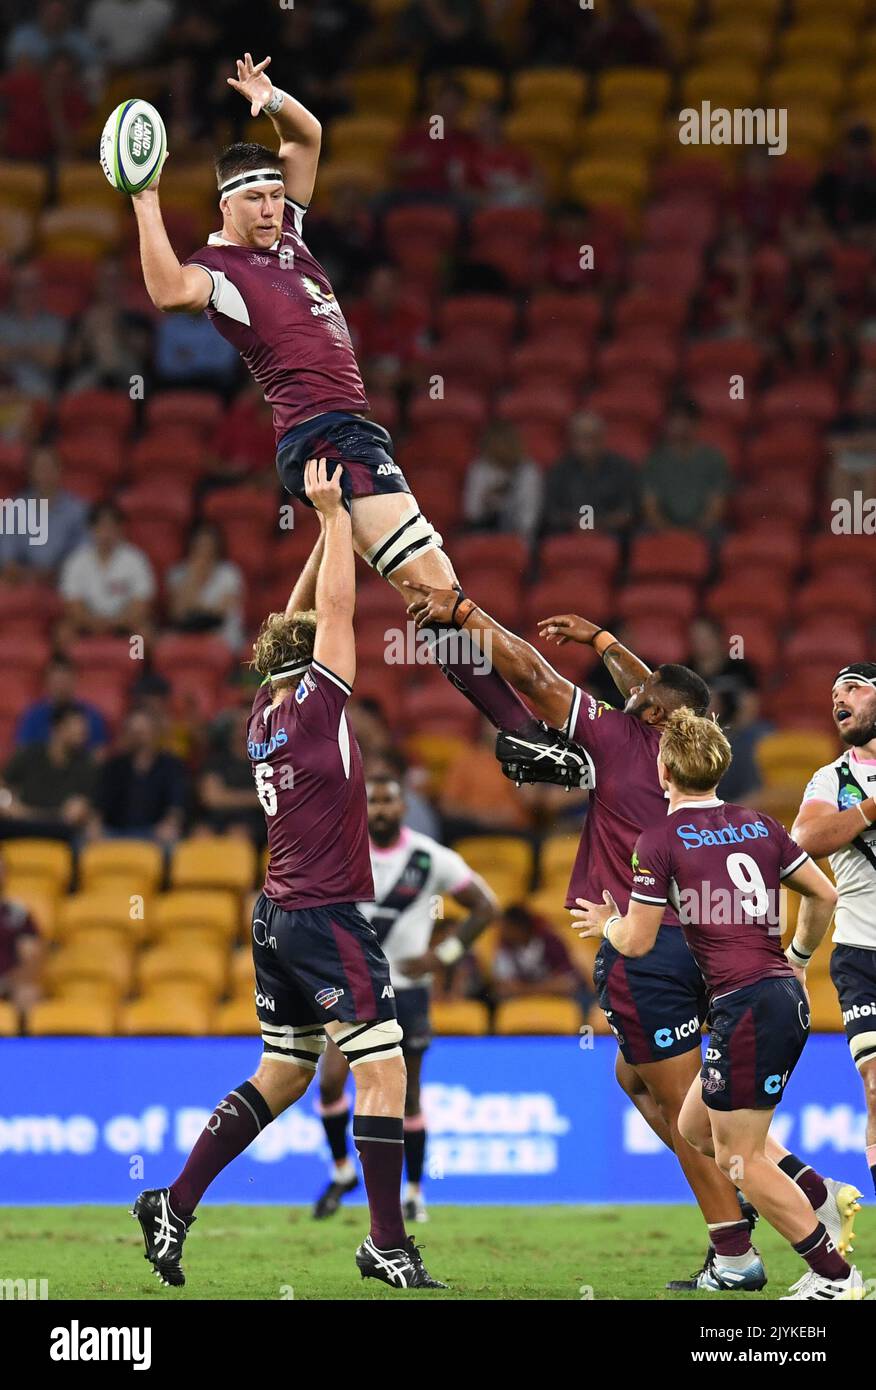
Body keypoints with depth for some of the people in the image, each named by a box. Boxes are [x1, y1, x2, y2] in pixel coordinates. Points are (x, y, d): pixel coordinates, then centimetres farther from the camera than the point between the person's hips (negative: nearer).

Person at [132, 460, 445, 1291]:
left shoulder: (264, 716, 8)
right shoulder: (315, 711, -12)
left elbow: (299, 620, 20)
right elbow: (335, 611, -11)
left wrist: (329, 529, 21)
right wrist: (333, 515, -4)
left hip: (278, 914, 8)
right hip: (326, 918, -8)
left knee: (282, 1076, 14)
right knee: (382, 1070, -6)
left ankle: (174, 1207, 11)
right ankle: (387, 1245, -8)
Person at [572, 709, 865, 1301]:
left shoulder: (660, 840, -7)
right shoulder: (758, 824, 11)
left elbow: (636, 942, -6)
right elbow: (824, 895, 16)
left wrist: (608, 923, 17)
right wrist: (798, 957, 33)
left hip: (747, 1006, -8)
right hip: (787, 996, 8)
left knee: (739, 1158, 0)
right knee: (694, 1126, 19)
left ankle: (835, 1275, -2)